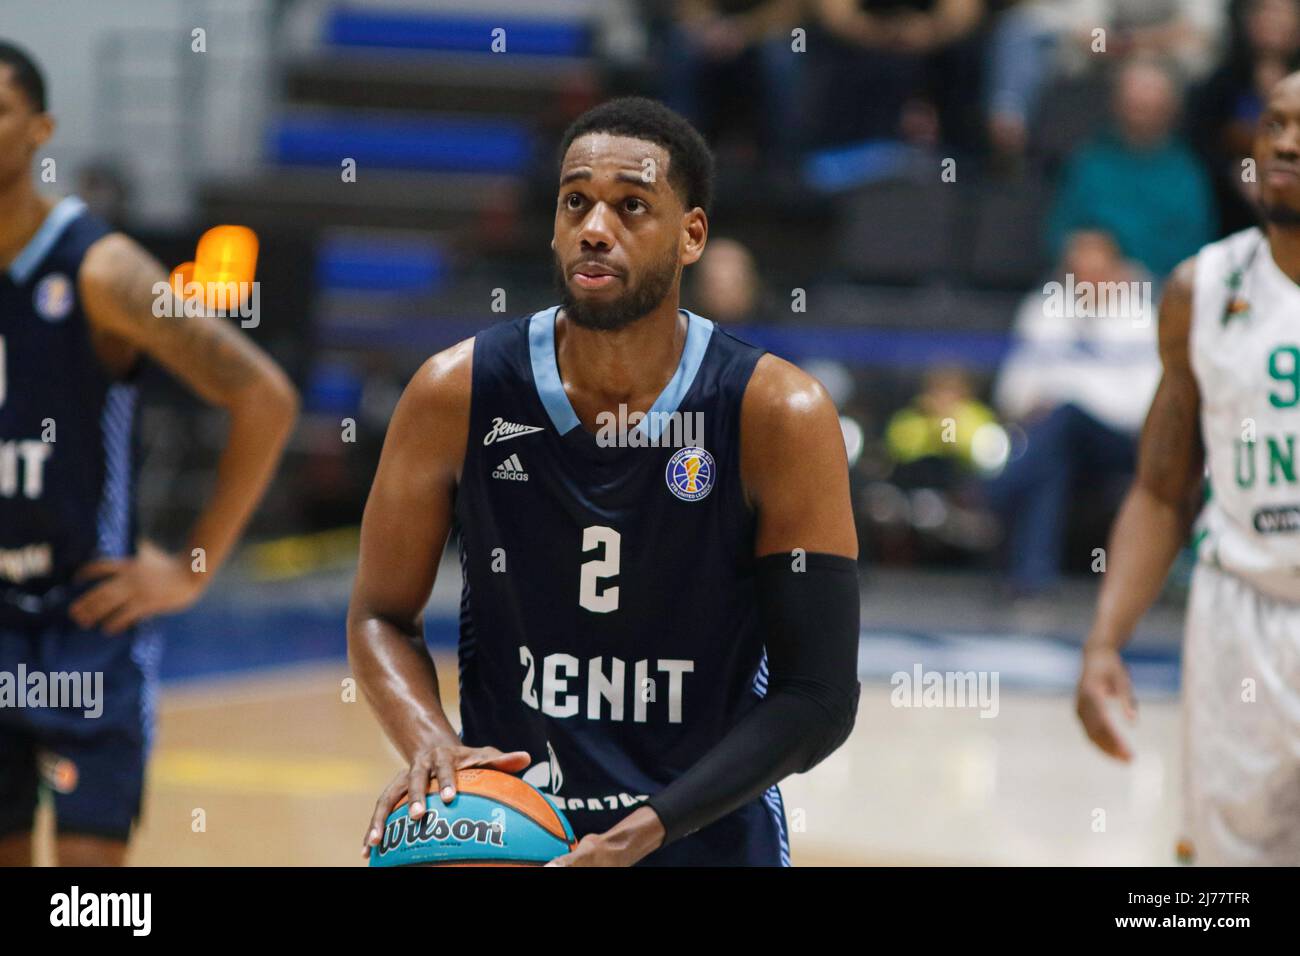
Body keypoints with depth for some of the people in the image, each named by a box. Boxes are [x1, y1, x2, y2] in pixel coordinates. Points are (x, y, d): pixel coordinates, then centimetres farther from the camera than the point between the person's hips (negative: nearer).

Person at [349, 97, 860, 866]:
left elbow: (820, 699, -16)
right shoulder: (458, 395, -10)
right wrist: (431, 745, -19)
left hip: (712, 837, -1)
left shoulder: (780, 416, -15)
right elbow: (382, 616, 1)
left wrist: (638, 834, -25)